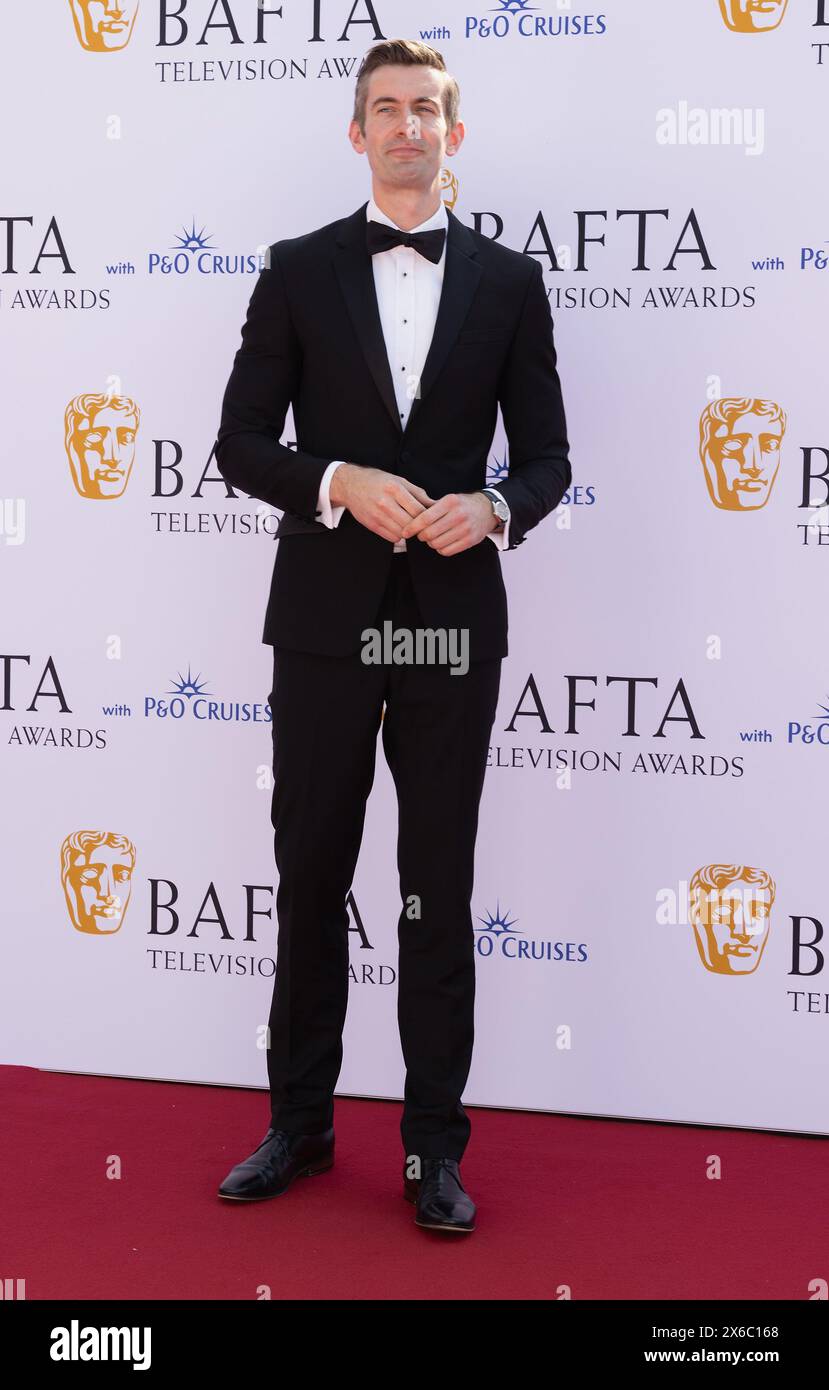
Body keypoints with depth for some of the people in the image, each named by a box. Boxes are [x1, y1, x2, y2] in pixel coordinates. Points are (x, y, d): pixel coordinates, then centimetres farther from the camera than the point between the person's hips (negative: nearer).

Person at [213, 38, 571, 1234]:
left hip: (453, 623, 0)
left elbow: (547, 453, 6)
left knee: (441, 893, 7)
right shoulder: (300, 272, 4)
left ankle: (435, 1147, 19)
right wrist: (339, 485, -17)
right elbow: (241, 443, 1)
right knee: (309, 880, 10)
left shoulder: (507, 281, 6)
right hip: (324, 620, 0)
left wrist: (494, 509, -15)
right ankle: (300, 1124, 26)